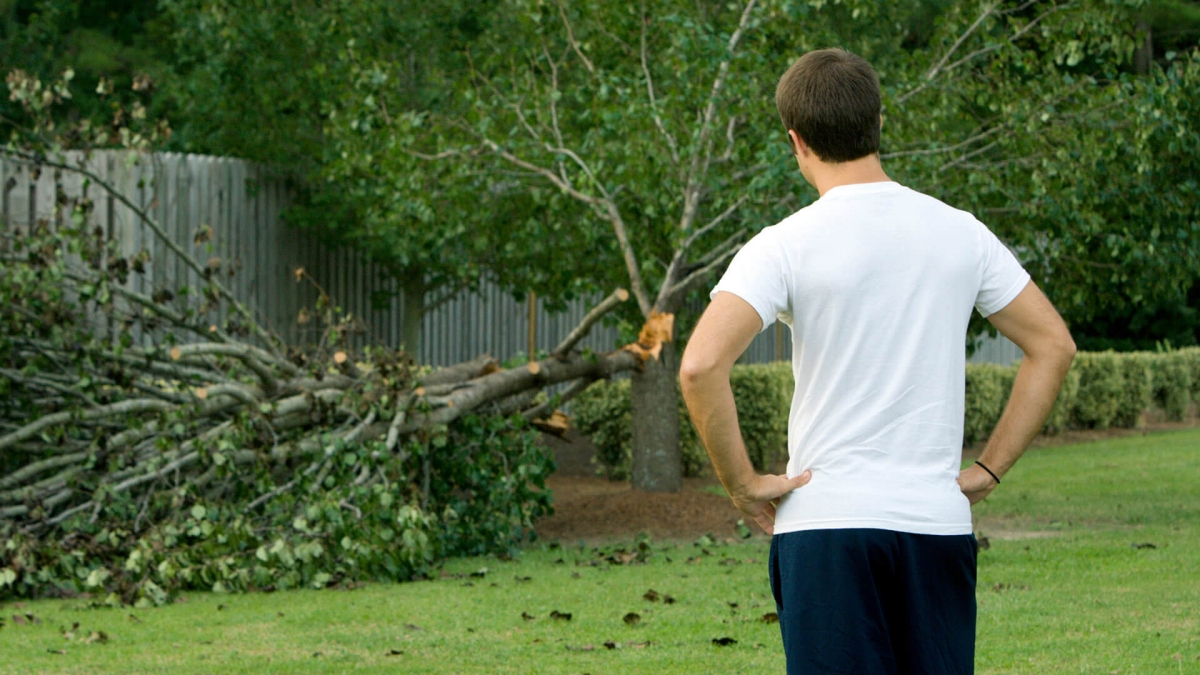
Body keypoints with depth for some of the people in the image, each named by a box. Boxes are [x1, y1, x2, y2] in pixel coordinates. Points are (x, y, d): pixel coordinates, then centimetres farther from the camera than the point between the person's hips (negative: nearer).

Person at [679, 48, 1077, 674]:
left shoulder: (783, 247, -7)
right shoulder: (961, 234, 6)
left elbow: (700, 365, -19)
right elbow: (1053, 345, 12)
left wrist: (744, 484, -7)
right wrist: (988, 469, 13)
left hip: (825, 524, -3)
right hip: (939, 524, 3)